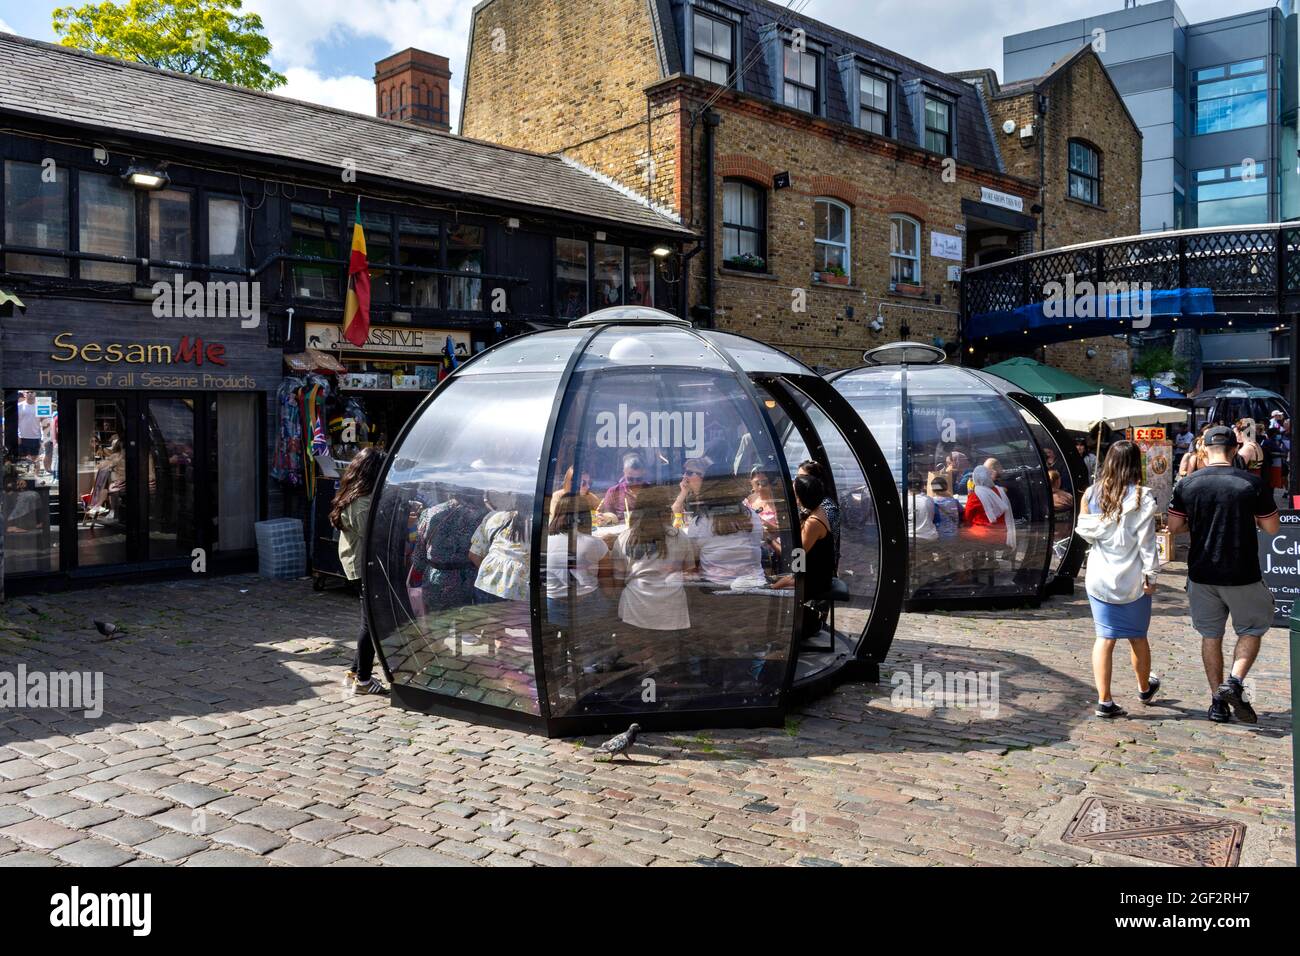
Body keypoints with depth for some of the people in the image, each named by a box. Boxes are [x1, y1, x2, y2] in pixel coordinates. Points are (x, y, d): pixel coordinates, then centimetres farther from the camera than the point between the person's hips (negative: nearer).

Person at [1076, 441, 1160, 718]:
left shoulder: (1092, 493, -2)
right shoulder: (1142, 497, -11)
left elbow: (1084, 530, 1)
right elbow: (1146, 540, -11)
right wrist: (1150, 575, -5)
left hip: (1099, 576, 2)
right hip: (1131, 579, -2)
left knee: (1105, 637, 6)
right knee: (1137, 637, 16)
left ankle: (1104, 701, 3)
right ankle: (1145, 689, 38)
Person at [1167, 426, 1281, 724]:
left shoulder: (1187, 484, -4)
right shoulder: (1252, 483, -10)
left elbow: (1174, 526, 1)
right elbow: (1272, 527, -3)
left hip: (1202, 573, 2)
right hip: (1242, 574, -2)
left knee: (1211, 635, 13)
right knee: (1251, 630, 16)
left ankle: (1217, 701, 15)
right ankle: (1235, 681, -4)